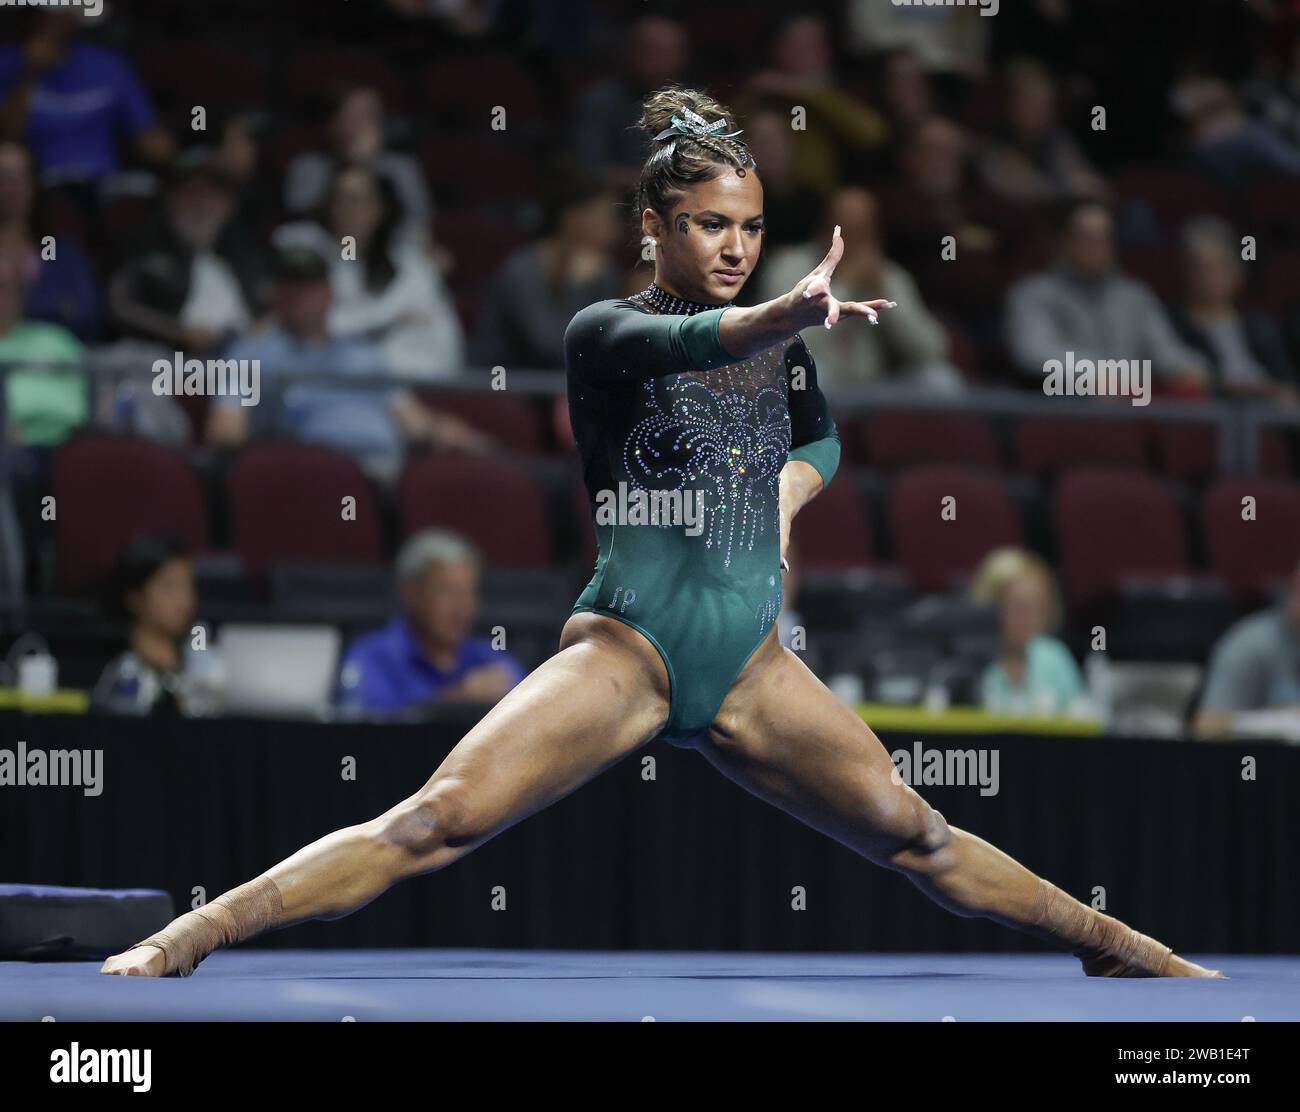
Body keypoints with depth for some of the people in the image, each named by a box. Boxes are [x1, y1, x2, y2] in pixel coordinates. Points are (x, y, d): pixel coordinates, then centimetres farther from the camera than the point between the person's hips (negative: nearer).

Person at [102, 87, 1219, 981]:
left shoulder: (776, 337, 12)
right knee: (436, 824, -20)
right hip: (627, 649, -5)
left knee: (916, 836, 7)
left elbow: (820, 437, 33)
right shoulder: (606, 330, -4)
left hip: (749, 662, 5)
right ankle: (184, 941, -22)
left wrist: (785, 495, 10)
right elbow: (677, 343, -29)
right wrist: (787, 315, -49)